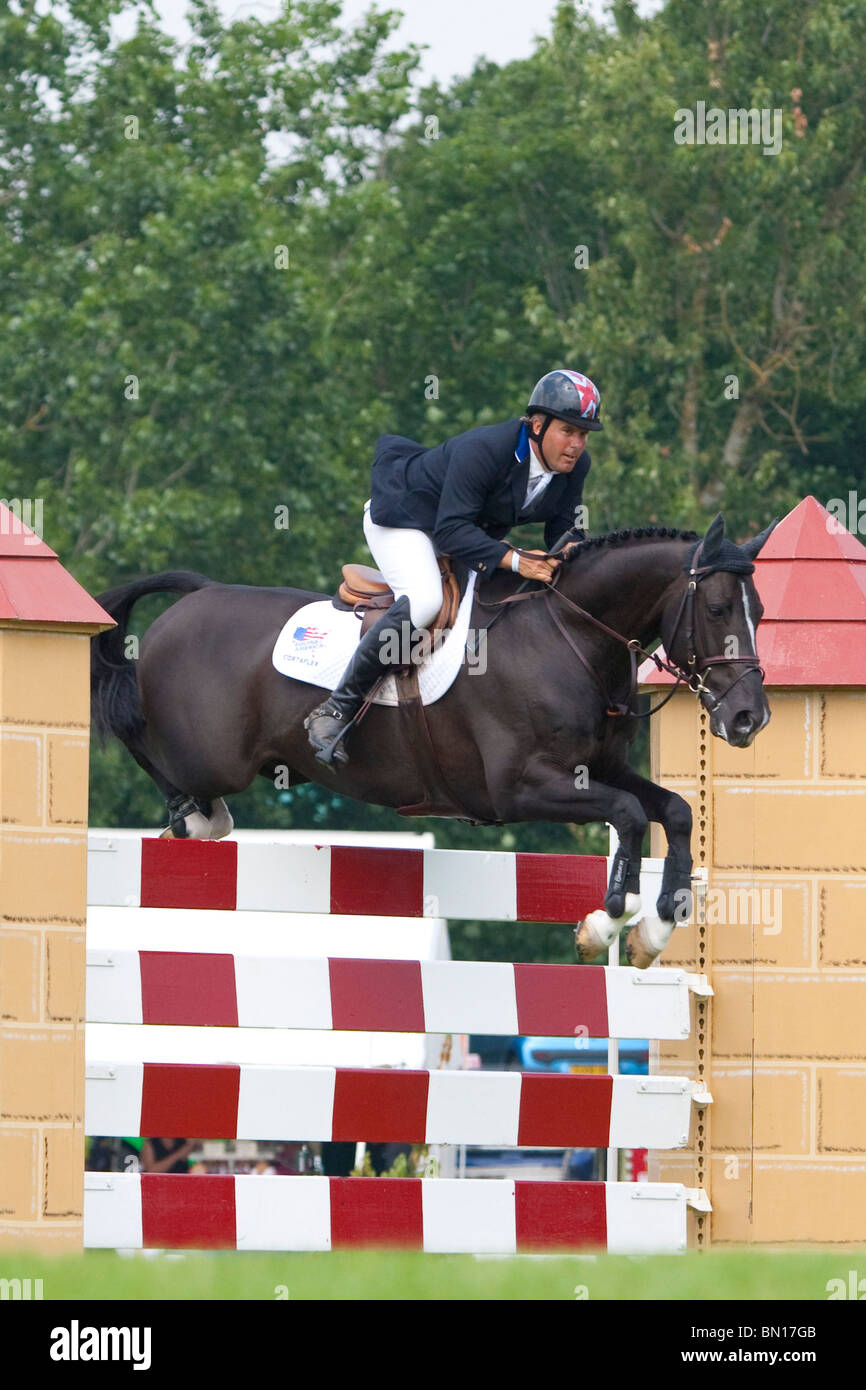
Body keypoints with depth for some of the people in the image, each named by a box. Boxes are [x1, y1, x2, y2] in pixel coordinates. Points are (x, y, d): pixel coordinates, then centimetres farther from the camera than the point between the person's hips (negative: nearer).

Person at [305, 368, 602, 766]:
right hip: (403, 517, -9)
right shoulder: (482, 450, -35)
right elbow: (452, 530, -38)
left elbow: (563, 533, -3)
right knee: (423, 600, -33)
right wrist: (512, 560, -48)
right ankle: (336, 709, -27)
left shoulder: (575, 466, -12)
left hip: (475, 529, 9)